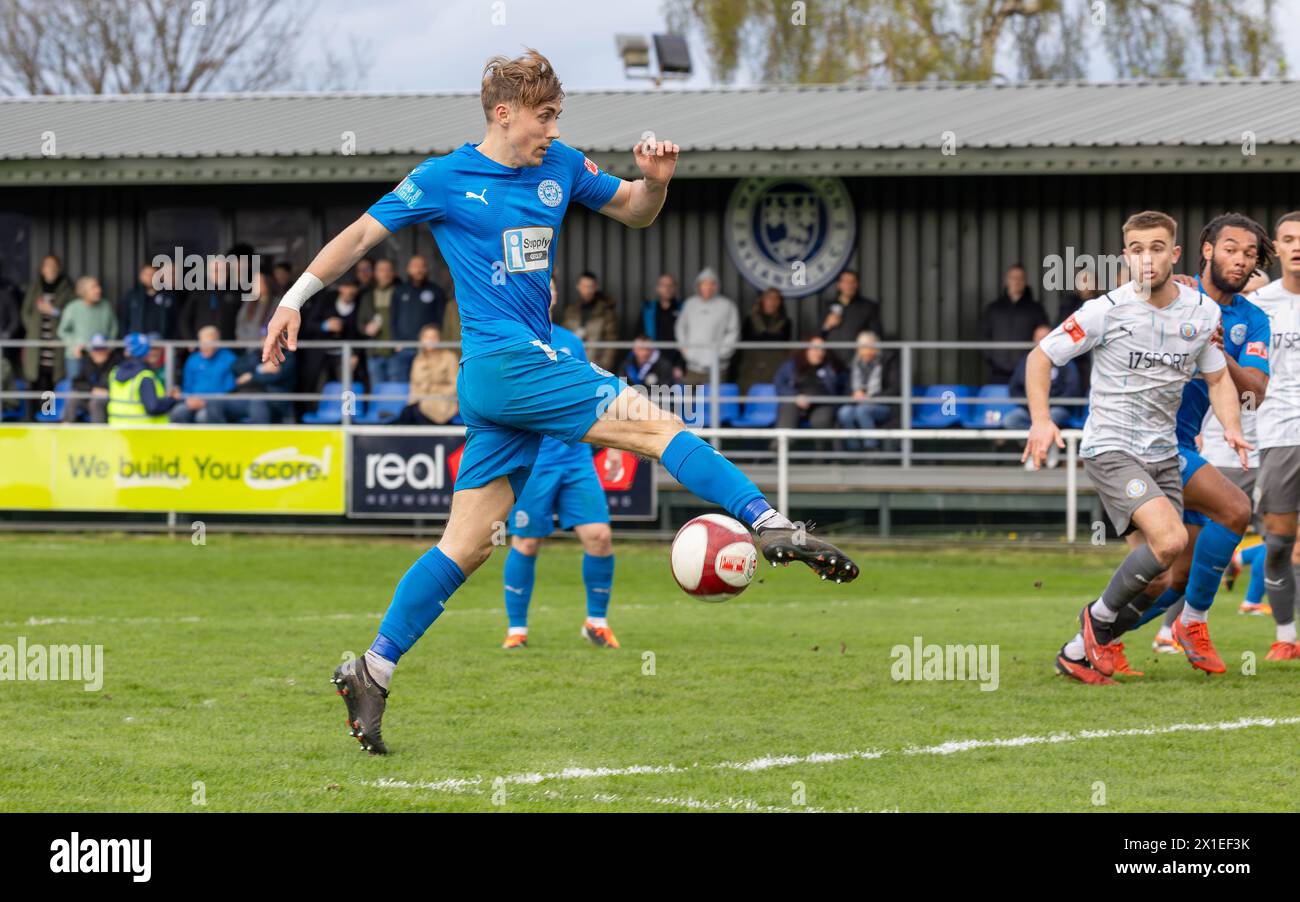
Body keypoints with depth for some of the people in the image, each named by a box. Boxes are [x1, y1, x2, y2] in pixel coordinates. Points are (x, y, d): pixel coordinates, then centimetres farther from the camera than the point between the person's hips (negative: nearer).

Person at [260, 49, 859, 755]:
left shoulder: (562, 167, 13)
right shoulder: (444, 179, -2)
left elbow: (635, 214, 22)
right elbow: (361, 234, 6)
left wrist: (655, 180, -1)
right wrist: (292, 301, 4)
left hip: (528, 369, 7)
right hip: (502, 361, -7)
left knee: (466, 546, 5)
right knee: (656, 425, -15)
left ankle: (372, 674, 8)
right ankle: (771, 526, -19)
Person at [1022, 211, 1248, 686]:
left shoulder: (1203, 312, 1)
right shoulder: (1107, 311, -12)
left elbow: (1218, 378, 15)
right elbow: (1040, 357, -4)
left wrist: (1231, 428, -5)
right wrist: (1041, 419, -18)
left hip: (1163, 453, 6)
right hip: (1110, 448, -6)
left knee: (1158, 579, 1)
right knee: (1170, 539, -26)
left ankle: (1079, 652, 18)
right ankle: (1101, 617, -3)